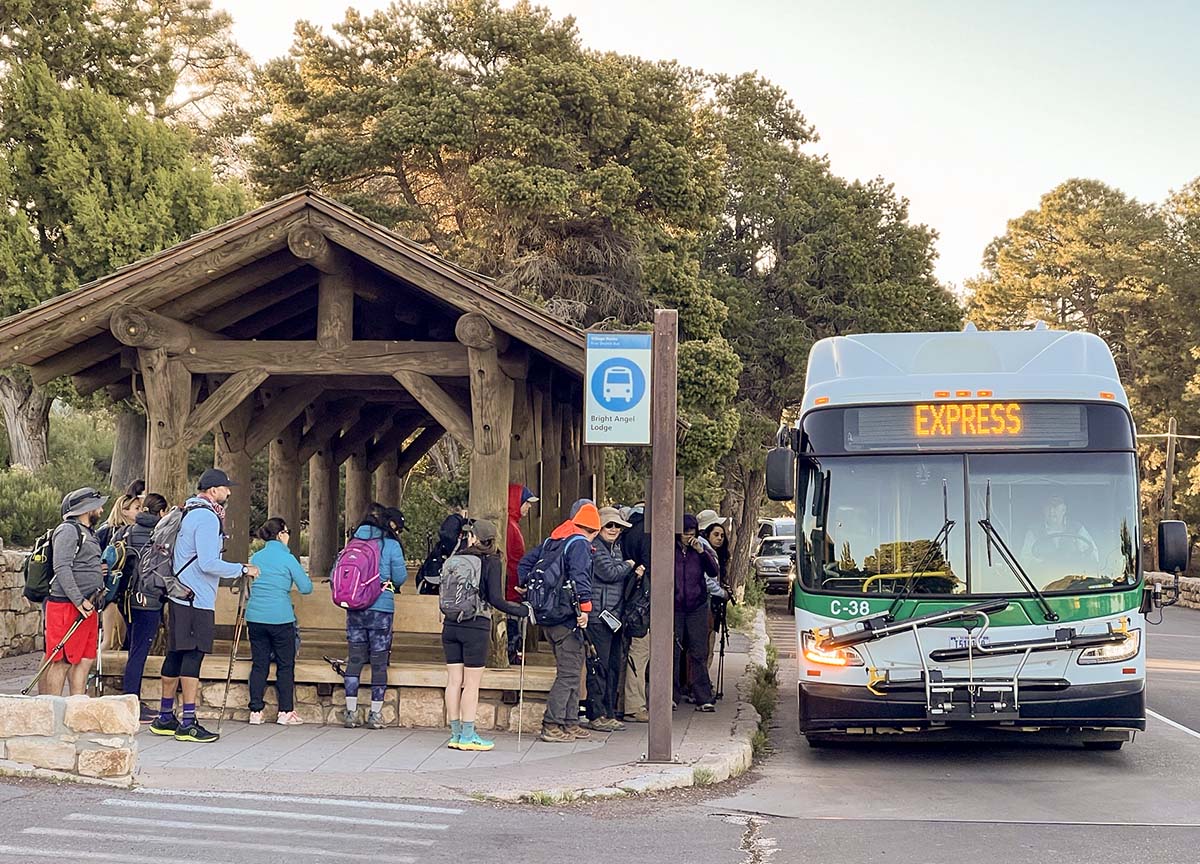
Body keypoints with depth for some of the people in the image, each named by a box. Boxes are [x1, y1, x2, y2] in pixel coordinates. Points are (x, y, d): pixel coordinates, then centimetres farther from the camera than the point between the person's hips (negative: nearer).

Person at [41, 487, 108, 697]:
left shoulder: (88, 532, 22)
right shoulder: (68, 530, -9)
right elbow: (62, 569, -18)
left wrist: (99, 571, 10)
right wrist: (79, 601, -22)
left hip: (86, 607, 10)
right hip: (67, 605, -10)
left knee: (85, 660, 9)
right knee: (62, 662, -7)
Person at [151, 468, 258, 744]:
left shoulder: (189, 513, 19)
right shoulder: (207, 517, -13)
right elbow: (208, 563, -20)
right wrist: (242, 570, -11)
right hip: (197, 599, -10)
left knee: (176, 654, 13)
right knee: (193, 655, -10)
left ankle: (165, 718, 18)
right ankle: (188, 723, -12)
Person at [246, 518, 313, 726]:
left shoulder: (255, 558, 7)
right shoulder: (287, 559, -8)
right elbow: (306, 588, -6)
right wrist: (288, 583, 14)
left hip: (255, 617, 4)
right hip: (280, 618, -4)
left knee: (259, 664, 9)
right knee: (285, 665, 6)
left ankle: (255, 711, 7)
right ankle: (285, 712, 8)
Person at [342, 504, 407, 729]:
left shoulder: (356, 540, 9)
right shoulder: (391, 545, -6)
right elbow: (400, 578, -4)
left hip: (355, 607, 4)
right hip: (381, 607, -4)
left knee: (355, 658, 7)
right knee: (379, 661, 3)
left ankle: (350, 712, 5)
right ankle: (376, 714, 4)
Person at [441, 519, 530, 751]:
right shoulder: (491, 562, -8)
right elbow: (496, 599, -12)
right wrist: (522, 611, -3)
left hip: (451, 625, 4)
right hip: (476, 627, -4)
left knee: (454, 680, 8)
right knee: (471, 683, 2)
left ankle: (455, 734, 13)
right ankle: (467, 736, 4)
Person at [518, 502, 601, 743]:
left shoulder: (551, 542, 16)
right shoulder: (580, 544, -10)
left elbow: (525, 563, 20)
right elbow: (580, 575, -24)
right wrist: (585, 606, -25)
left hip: (547, 615, 9)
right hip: (566, 617, -9)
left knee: (573, 668, 17)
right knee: (569, 673, -5)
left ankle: (570, 723, 22)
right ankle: (551, 726, -8)